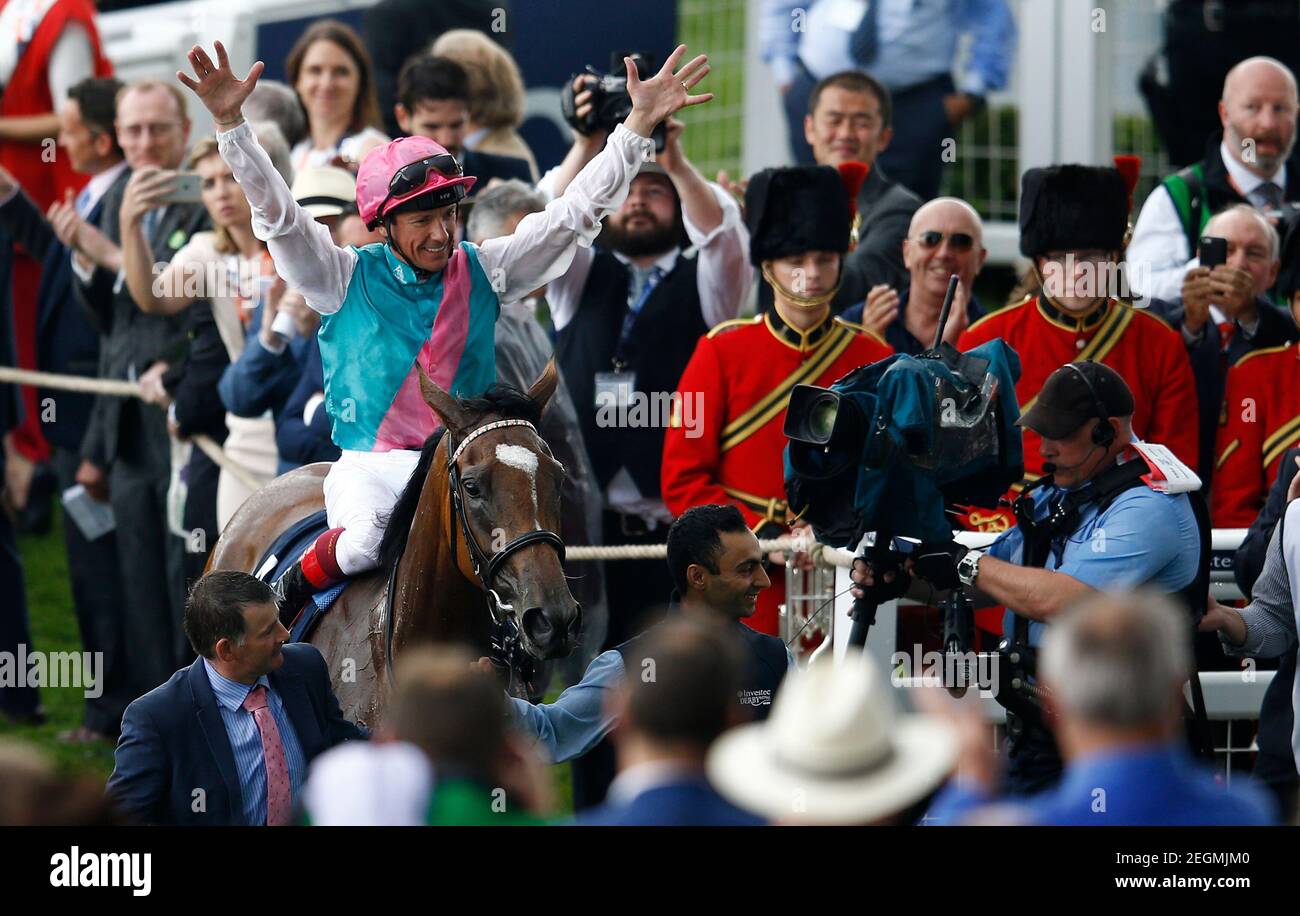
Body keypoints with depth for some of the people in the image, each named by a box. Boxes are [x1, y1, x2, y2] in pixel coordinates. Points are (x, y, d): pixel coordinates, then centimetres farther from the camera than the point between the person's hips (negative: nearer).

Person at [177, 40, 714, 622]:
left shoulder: (481, 271, 6)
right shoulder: (347, 278, -1)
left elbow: (573, 214, 4)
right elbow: (277, 214, -10)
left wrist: (639, 125, -3)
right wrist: (229, 124, -22)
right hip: (371, 464, -2)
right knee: (364, 541, -33)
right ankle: (296, 587, -2)